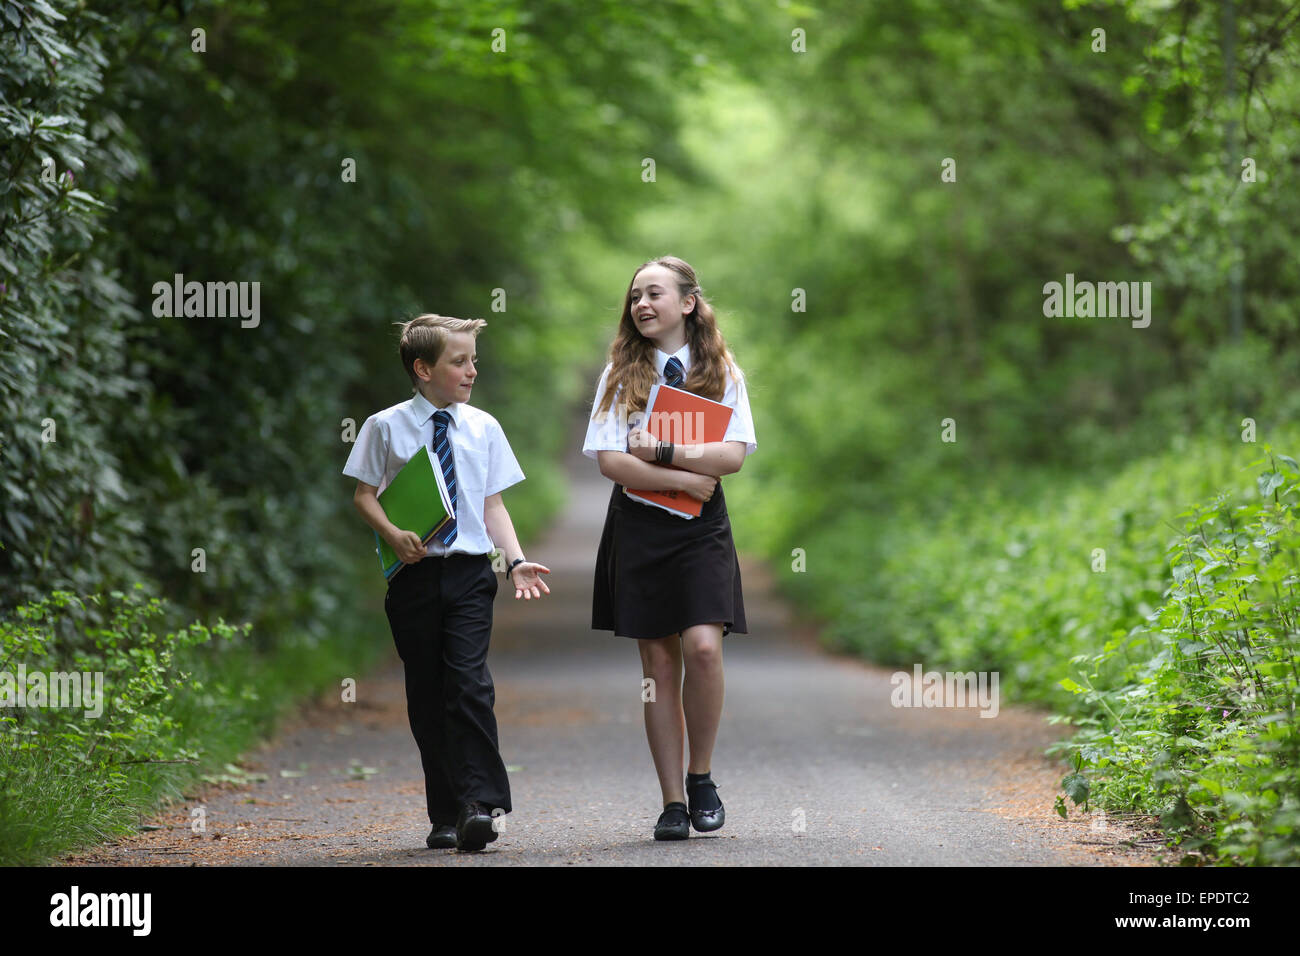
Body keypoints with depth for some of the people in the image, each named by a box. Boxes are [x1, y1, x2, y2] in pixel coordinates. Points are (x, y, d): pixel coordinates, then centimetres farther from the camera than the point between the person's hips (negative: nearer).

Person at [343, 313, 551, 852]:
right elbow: (364, 494, 4)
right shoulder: (386, 427, 1)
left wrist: (516, 560, -3)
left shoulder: (484, 428, 7)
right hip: (415, 574, 0)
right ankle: (445, 815, 11)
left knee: (469, 682, -13)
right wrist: (393, 535, -14)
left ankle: (480, 805, -14)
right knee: (426, 692, 4)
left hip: (469, 571, 0)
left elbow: (492, 505, 9)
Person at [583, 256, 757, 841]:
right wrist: (684, 478, -13)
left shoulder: (722, 373, 6)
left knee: (703, 646, -18)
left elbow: (733, 455, -6)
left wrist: (661, 451, -16)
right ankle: (673, 803, 5)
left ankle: (701, 777, 2)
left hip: (701, 527, -1)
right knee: (659, 662, 1)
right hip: (638, 525, 1)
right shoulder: (621, 375, 6)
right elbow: (611, 461, -5)